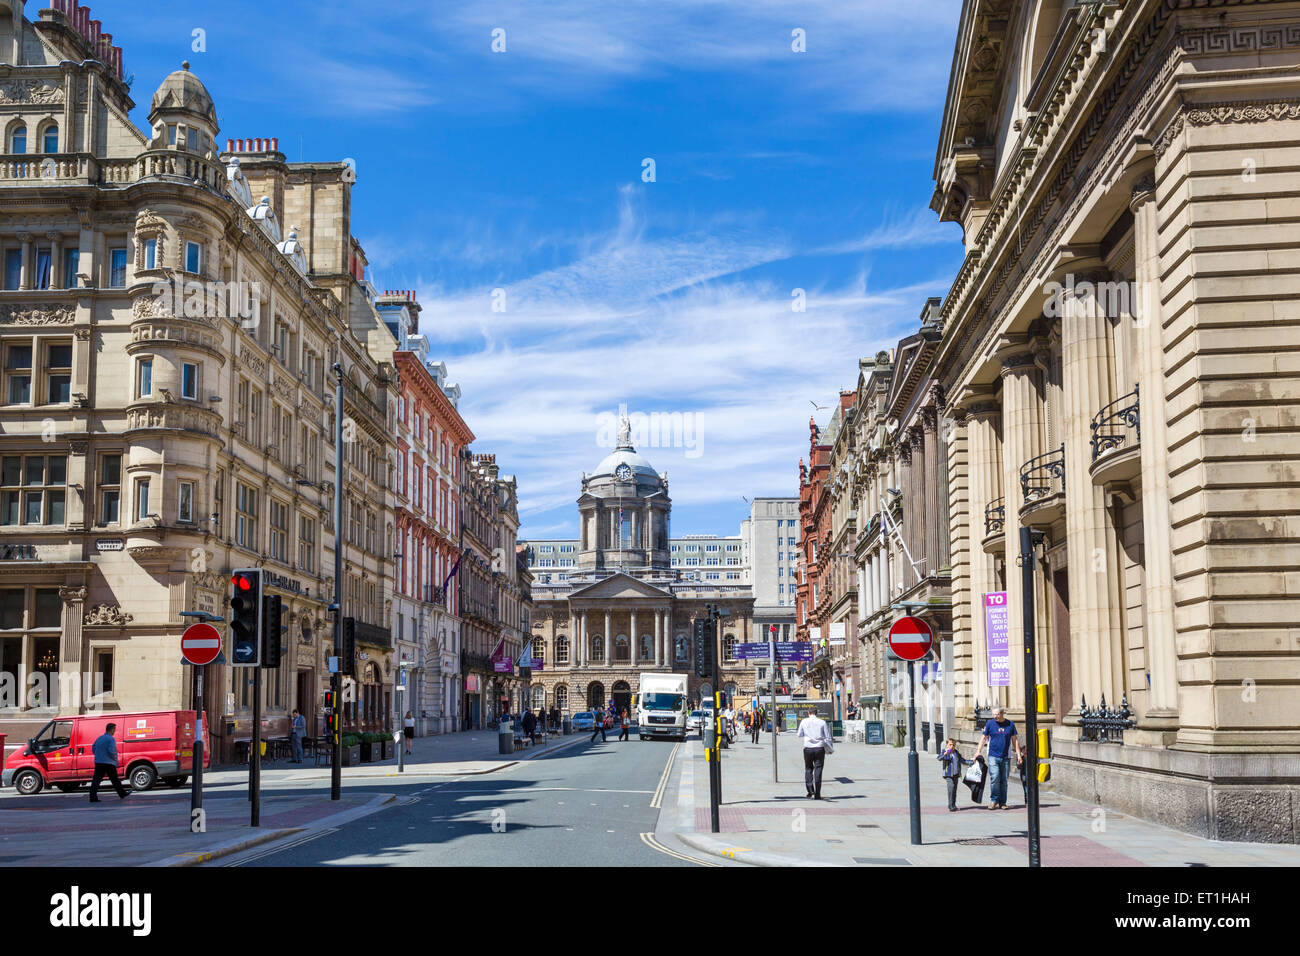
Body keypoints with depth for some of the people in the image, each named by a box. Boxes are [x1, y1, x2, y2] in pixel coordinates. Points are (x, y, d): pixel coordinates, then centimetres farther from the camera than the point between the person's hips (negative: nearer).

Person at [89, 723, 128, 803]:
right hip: (108, 763, -6)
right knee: (115, 780, 7)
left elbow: (93, 748, 16)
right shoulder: (111, 739, -11)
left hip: (98, 762, 6)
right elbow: (111, 751, -19)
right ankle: (122, 795, 20)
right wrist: (115, 760, -4)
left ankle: (93, 797, -11)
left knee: (96, 780, -1)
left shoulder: (99, 738, 12)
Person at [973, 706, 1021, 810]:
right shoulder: (990, 724, 4)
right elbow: (984, 738, 9)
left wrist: (1018, 754, 7)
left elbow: (1015, 740, 13)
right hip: (993, 756, -2)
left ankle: (1002, 803, 12)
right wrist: (979, 751, 2)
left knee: (1004, 780, 4)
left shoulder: (1010, 724, 7)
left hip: (1006, 757, 2)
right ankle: (994, 800, -3)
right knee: (995, 778, -14)